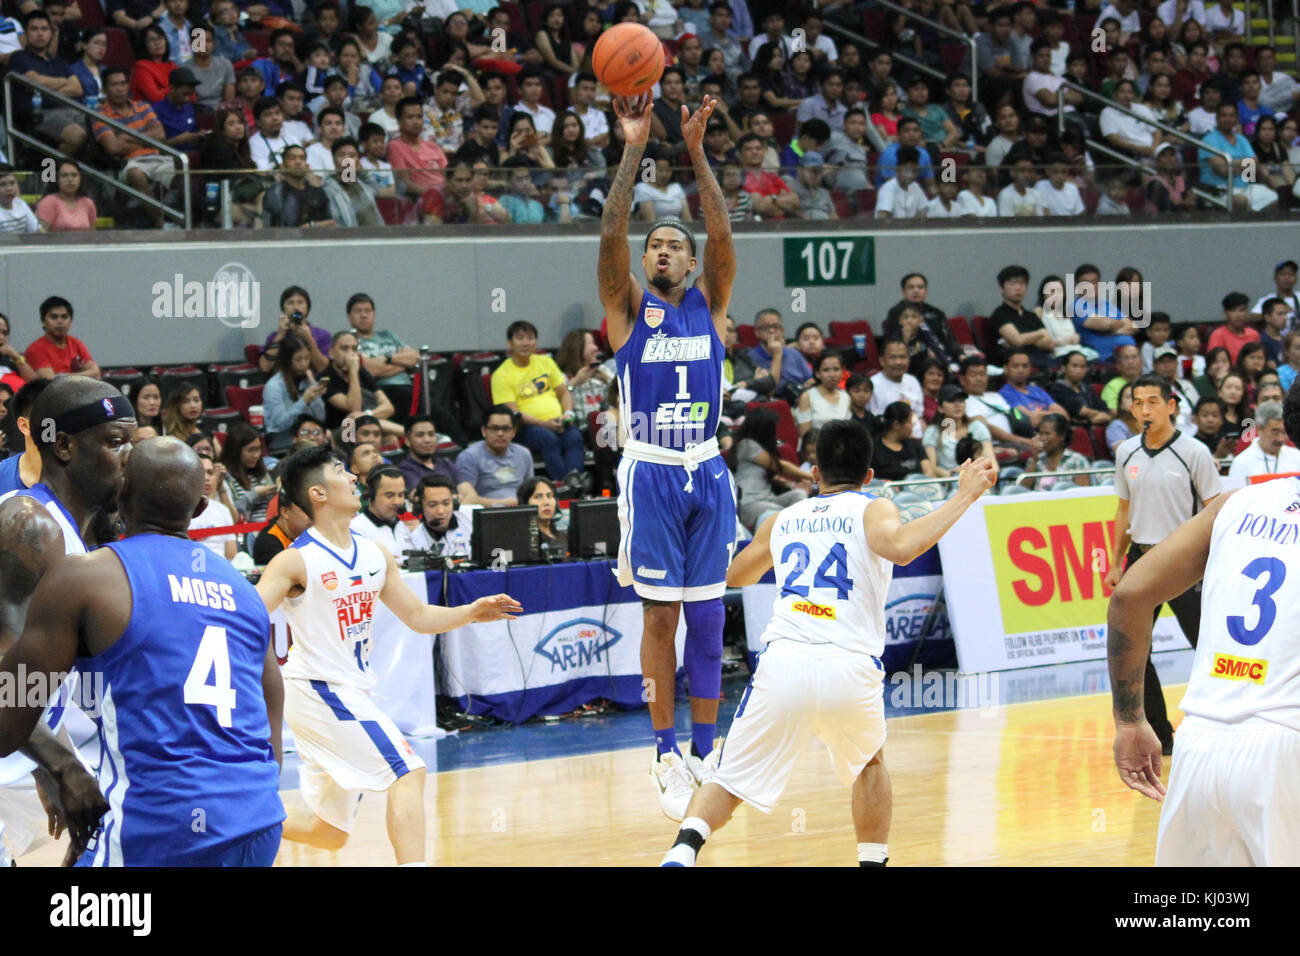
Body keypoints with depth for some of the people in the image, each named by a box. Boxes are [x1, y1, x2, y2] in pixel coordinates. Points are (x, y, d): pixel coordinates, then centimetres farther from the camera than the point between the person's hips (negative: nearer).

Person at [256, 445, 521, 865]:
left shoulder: (375, 555, 10)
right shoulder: (296, 561, -12)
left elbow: (418, 616, 16)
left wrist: (472, 612, 2)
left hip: (353, 693, 8)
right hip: (319, 688, -8)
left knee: (329, 832, 12)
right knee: (408, 771, -19)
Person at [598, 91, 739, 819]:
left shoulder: (710, 304, 7)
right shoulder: (629, 308, 3)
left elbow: (724, 236, -8)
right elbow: (611, 234, -12)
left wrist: (697, 152, -17)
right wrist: (634, 150, -19)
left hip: (707, 473, 2)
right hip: (651, 475, -2)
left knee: (706, 618, 6)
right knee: (660, 616, -1)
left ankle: (706, 753, 12)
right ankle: (667, 753, 6)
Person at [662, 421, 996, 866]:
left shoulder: (782, 520, 22)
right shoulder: (872, 509, 10)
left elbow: (735, 576, 40)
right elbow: (901, 547, -14)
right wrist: (962, 497, -6)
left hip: (783, 662, 1)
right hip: (851, 669, -1)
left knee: (730, 783, 8)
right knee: (869, 763, 30)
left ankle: (683, 848, -19)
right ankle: (873, 861, 24)